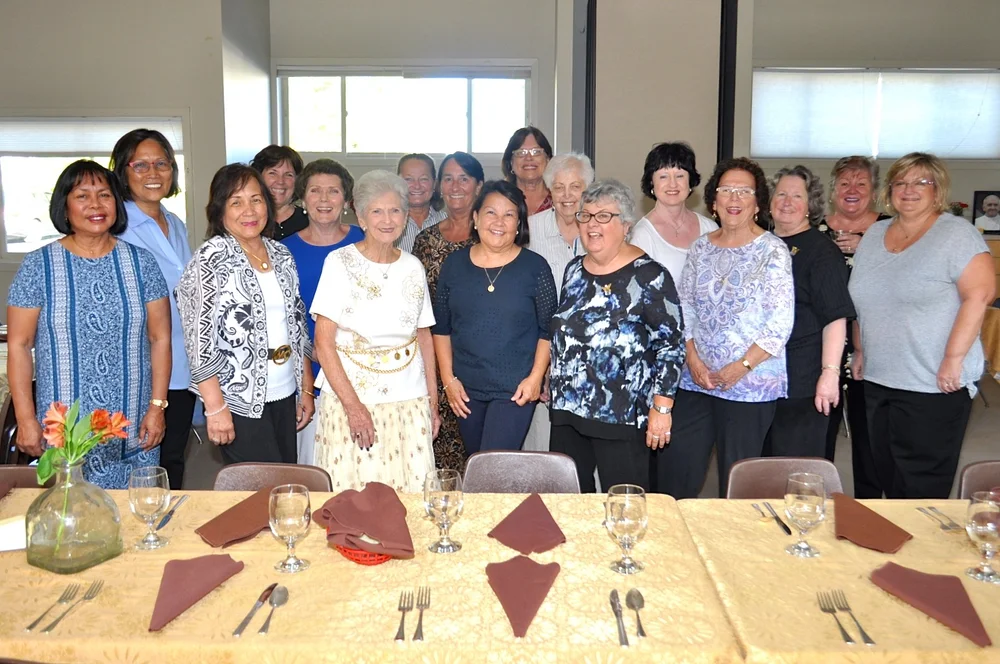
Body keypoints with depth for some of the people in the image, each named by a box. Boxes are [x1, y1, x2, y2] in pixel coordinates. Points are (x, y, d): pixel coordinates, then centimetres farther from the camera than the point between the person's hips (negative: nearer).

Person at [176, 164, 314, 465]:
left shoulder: (281, 254, 8)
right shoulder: (212, 257, -9)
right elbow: (199, 337, -13)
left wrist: (307, 389, 12)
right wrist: (215, 407, -17)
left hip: (285, 396, 6)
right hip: (238, 401, -6)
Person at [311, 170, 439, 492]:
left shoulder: (413, 267, 8)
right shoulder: (340, 262, -4)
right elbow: (323, 341, -8)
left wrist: (433, 402, 9)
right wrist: (352, 405, -14)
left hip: (409, 402, 3)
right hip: (351, 397, -3)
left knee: (412, 495, 3)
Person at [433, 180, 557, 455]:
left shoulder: (535, 267, -4)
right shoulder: (454, 264, 3)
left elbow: (548, 329, -2)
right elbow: (441, 327, 7)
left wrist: (535, 376, -9)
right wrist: (448, 378, 1)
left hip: (515, 390, -3)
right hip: (465, 388, 3)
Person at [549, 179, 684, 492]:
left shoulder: (649, 276, -10)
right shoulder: (574, 269, 10)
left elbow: (671, 344, -11)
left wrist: (661, 407, -14)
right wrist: (552, 382, 20)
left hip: (622, 416, -6)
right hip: (567, 409, 6)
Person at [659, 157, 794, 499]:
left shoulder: (773, 251, -5)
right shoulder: (701, 247, 9)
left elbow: (780, 323, -10)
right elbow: (684, 308, 9)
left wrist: (742, 367, -15)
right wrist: (693, 359, -3)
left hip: (751, 384, -4)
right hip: (698, 380, 4)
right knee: (674, 470, 4)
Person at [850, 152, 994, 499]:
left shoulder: (956, 234, -7)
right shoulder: (874, 235, 12)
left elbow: (979, 295, -16)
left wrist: (953, 359, -19)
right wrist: (860, 351, 15)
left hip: (934, 388, -6)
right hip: (877, 380, 6)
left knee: (923, 487, 1)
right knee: (888, 478, 15)